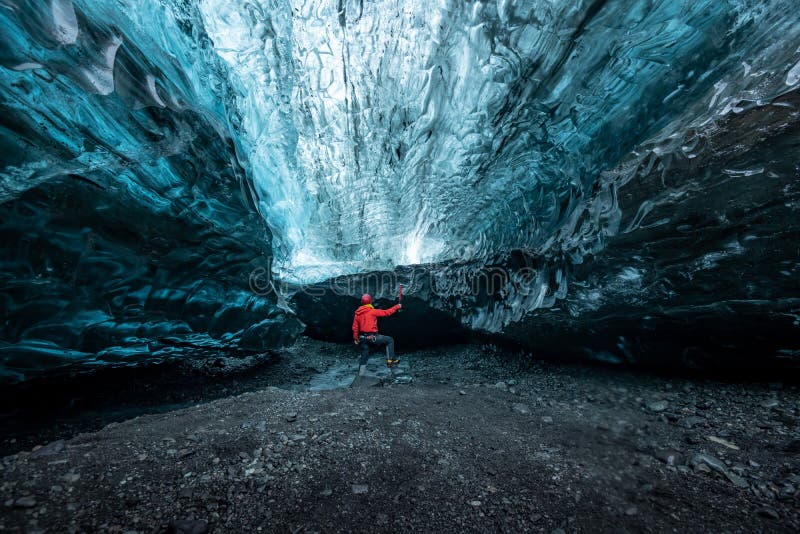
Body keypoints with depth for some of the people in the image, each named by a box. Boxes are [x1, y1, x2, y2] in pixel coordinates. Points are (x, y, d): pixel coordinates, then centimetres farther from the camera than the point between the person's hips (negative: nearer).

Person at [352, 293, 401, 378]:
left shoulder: (357, 313, 7)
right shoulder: (373, 311, -11)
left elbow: (355, 327, 10)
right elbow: (386, 312, -6)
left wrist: (355, 338, 21)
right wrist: (397, 306, 6)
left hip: (363, 338, 7)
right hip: (372, 337, -6)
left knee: (364, 357, 18)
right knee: (390, 340, 9)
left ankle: (360, 375, 22)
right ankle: (390, 360, 7)